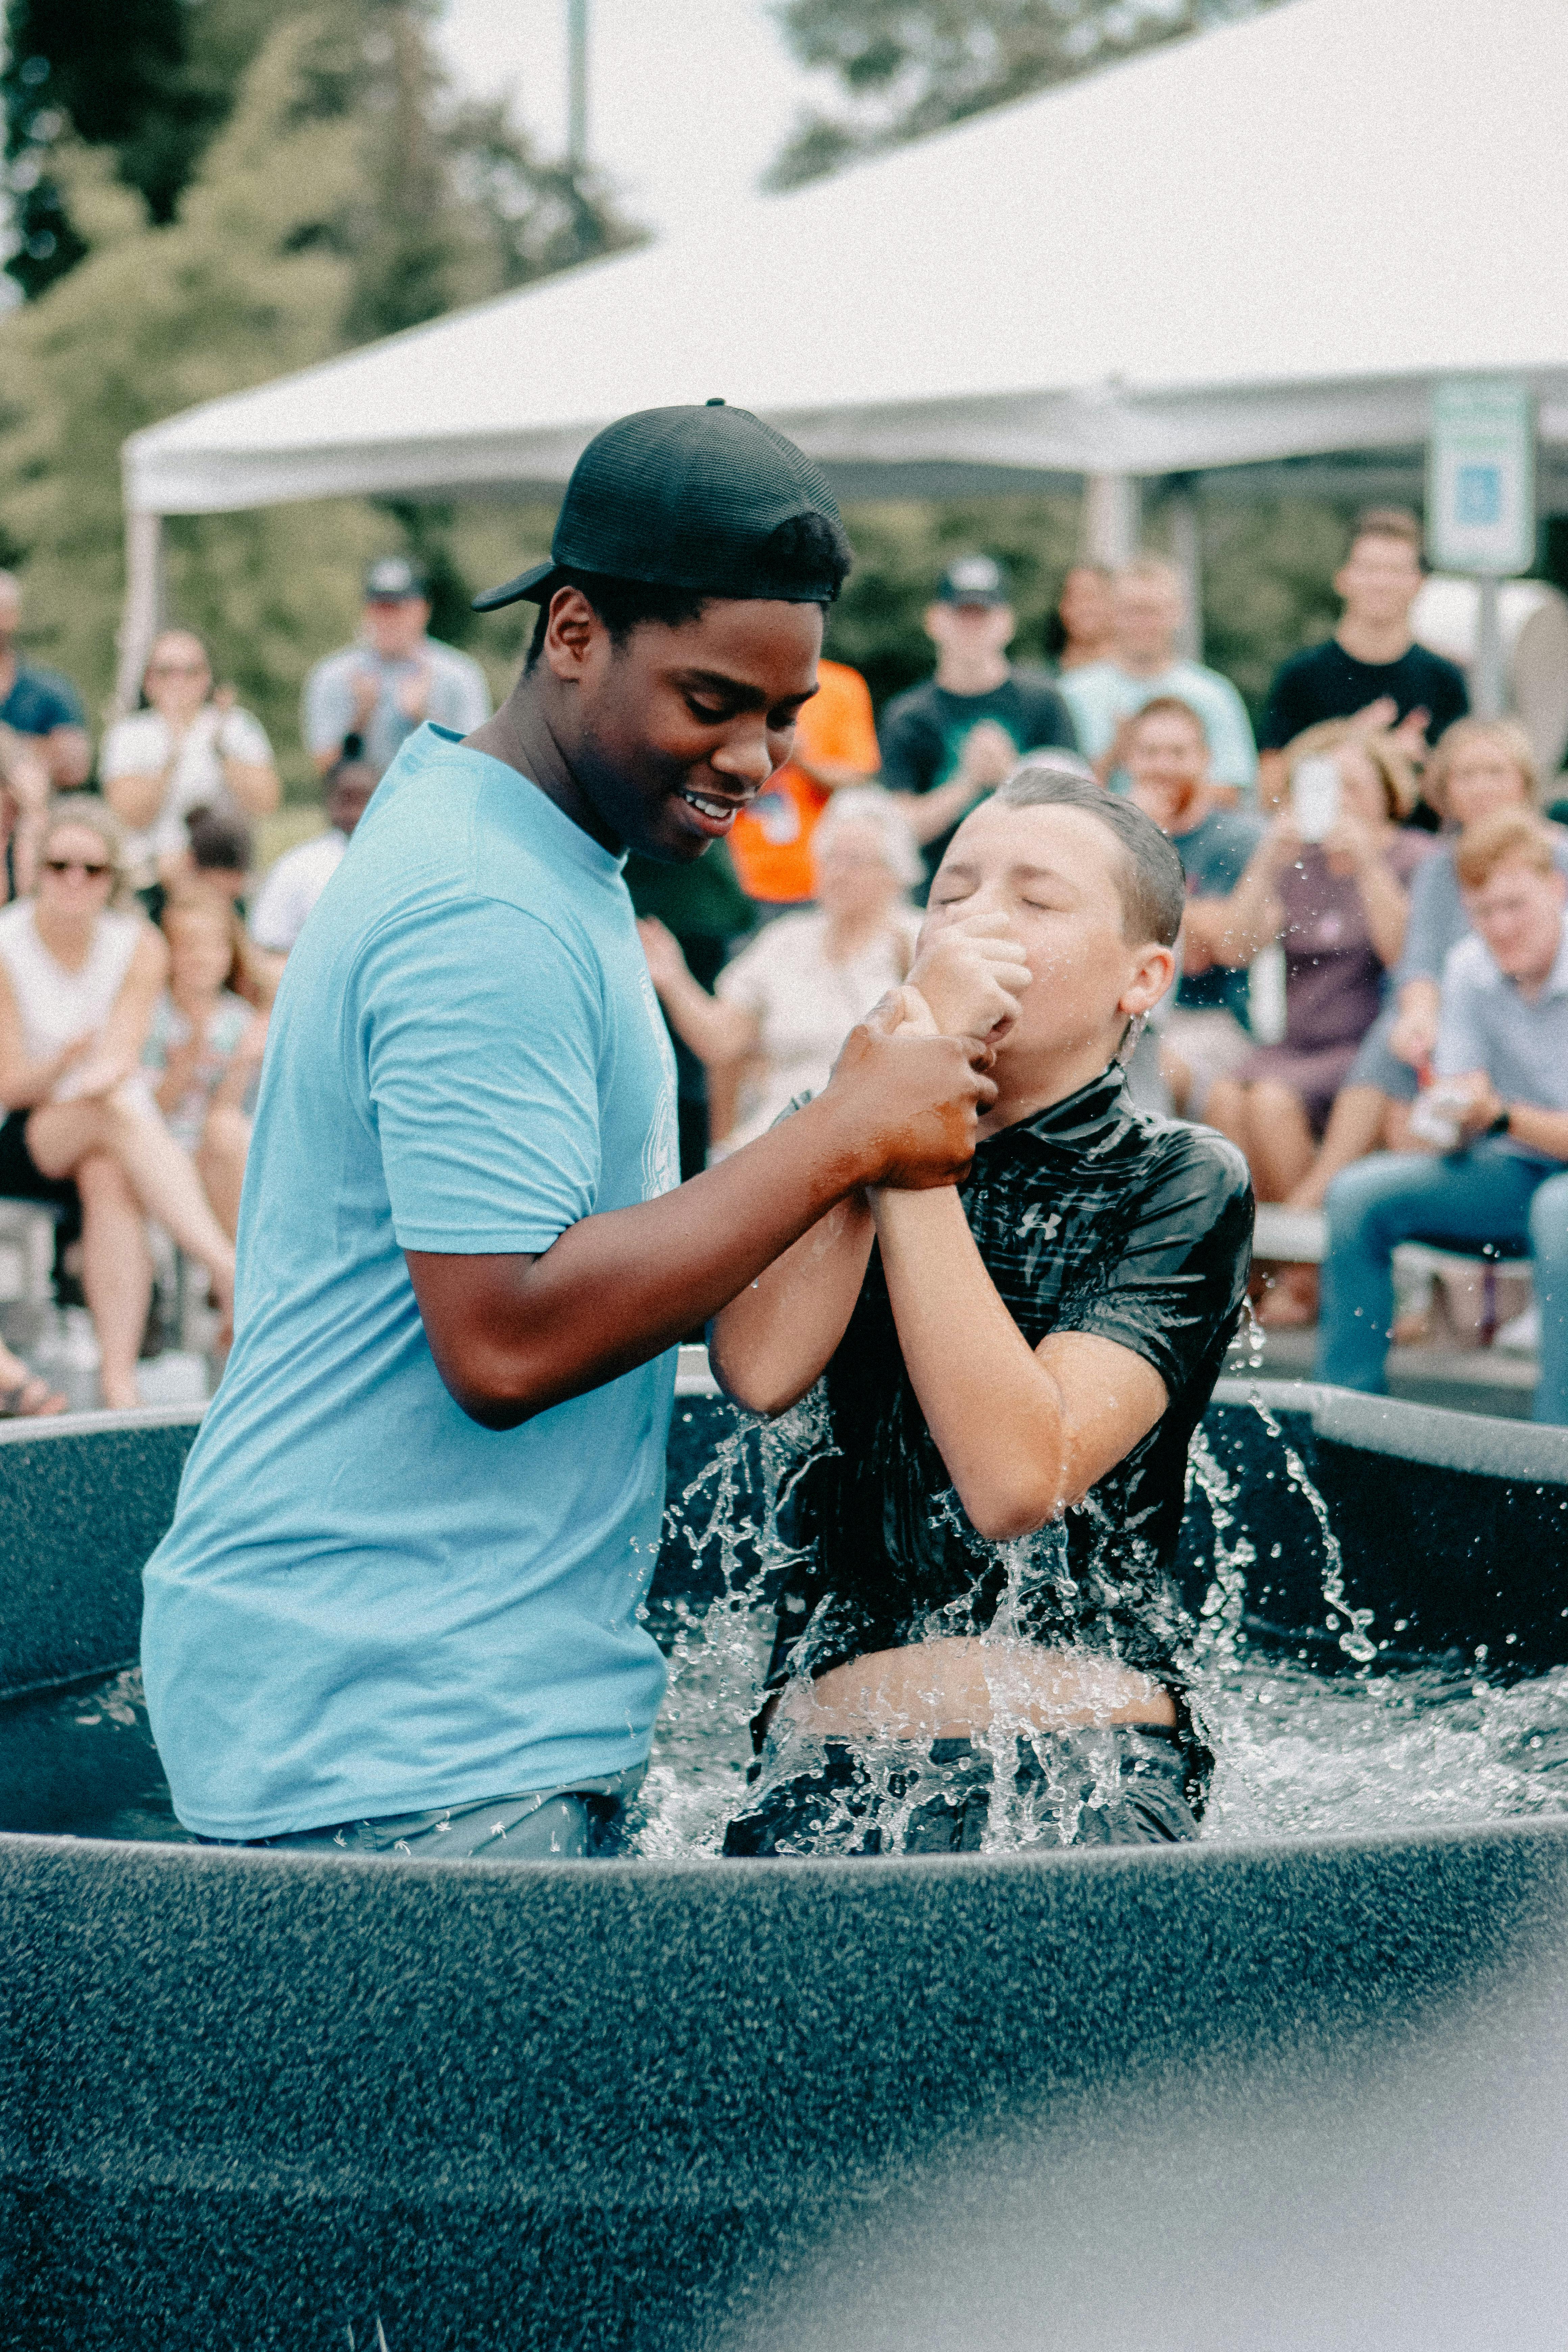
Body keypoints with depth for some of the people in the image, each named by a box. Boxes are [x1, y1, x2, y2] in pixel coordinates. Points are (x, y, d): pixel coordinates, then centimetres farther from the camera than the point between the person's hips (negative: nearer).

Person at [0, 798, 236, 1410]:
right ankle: (229, 1269, -47)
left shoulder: (139, 946, 1)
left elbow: (122, 1056, -11)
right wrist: (62, 1067, -33)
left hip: (113, 1140, 2)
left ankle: (120, 1375, -41)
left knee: (109, 1177, -34)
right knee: (116, 1111, -34)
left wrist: (105, 1071, -36)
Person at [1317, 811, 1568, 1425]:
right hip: (1512, 1172, 5)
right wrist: (1445, 1117, -25)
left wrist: (1503, 1118, -36)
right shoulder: (1468, 969, 1)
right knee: (1357, 1195, -15)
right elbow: (1466, 1109, -1)